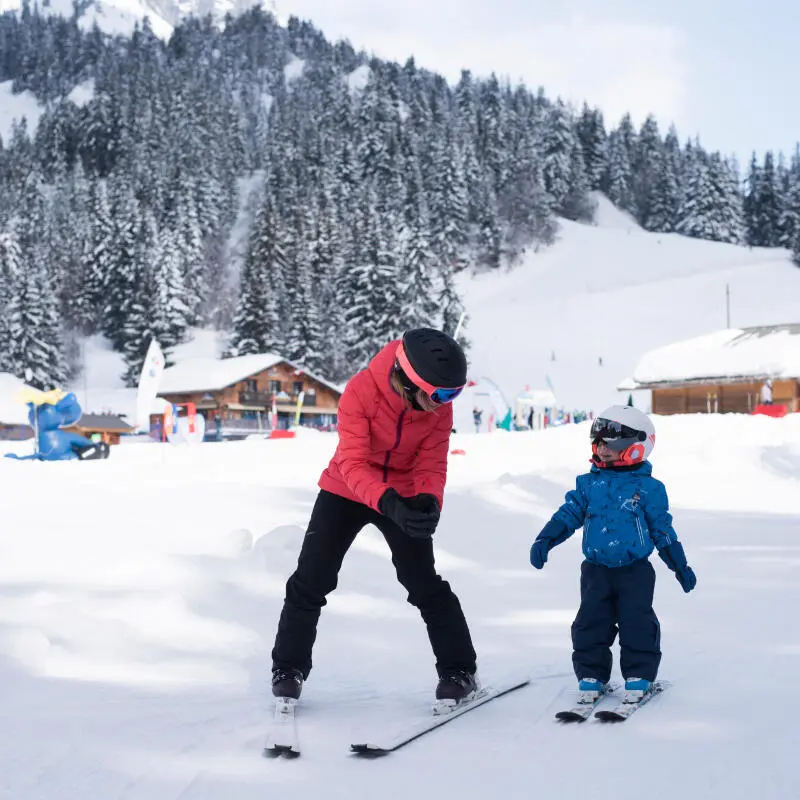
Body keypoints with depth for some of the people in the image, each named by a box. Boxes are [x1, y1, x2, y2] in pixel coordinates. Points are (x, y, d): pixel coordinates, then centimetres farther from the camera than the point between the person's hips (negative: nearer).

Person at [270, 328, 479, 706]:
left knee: (425, 584, -6)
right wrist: (388, 502, -49)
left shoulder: (438, 407, -19)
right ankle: (289, 667, 16)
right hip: (346, 490, -1)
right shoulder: (361, 390, -30)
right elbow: (353, 463, -33)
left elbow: (431, 465, -15)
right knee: (311, 580, -1)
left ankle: (459, 671, 8)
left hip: (403, 496, 1)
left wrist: (427, 501, -38)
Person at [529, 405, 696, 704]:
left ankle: (639, 676, 11)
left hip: (635, 570, -2)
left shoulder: (648, 488, -2)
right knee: (591, 624, 0)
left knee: (637, 623, -4)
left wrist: (680, 566, 7)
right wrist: (545, 540, -7)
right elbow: (569, 513, 5)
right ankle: (590, 675, 12)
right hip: (596, 569, 2)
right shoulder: (588, 483, 4)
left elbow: (662, 528, 5)